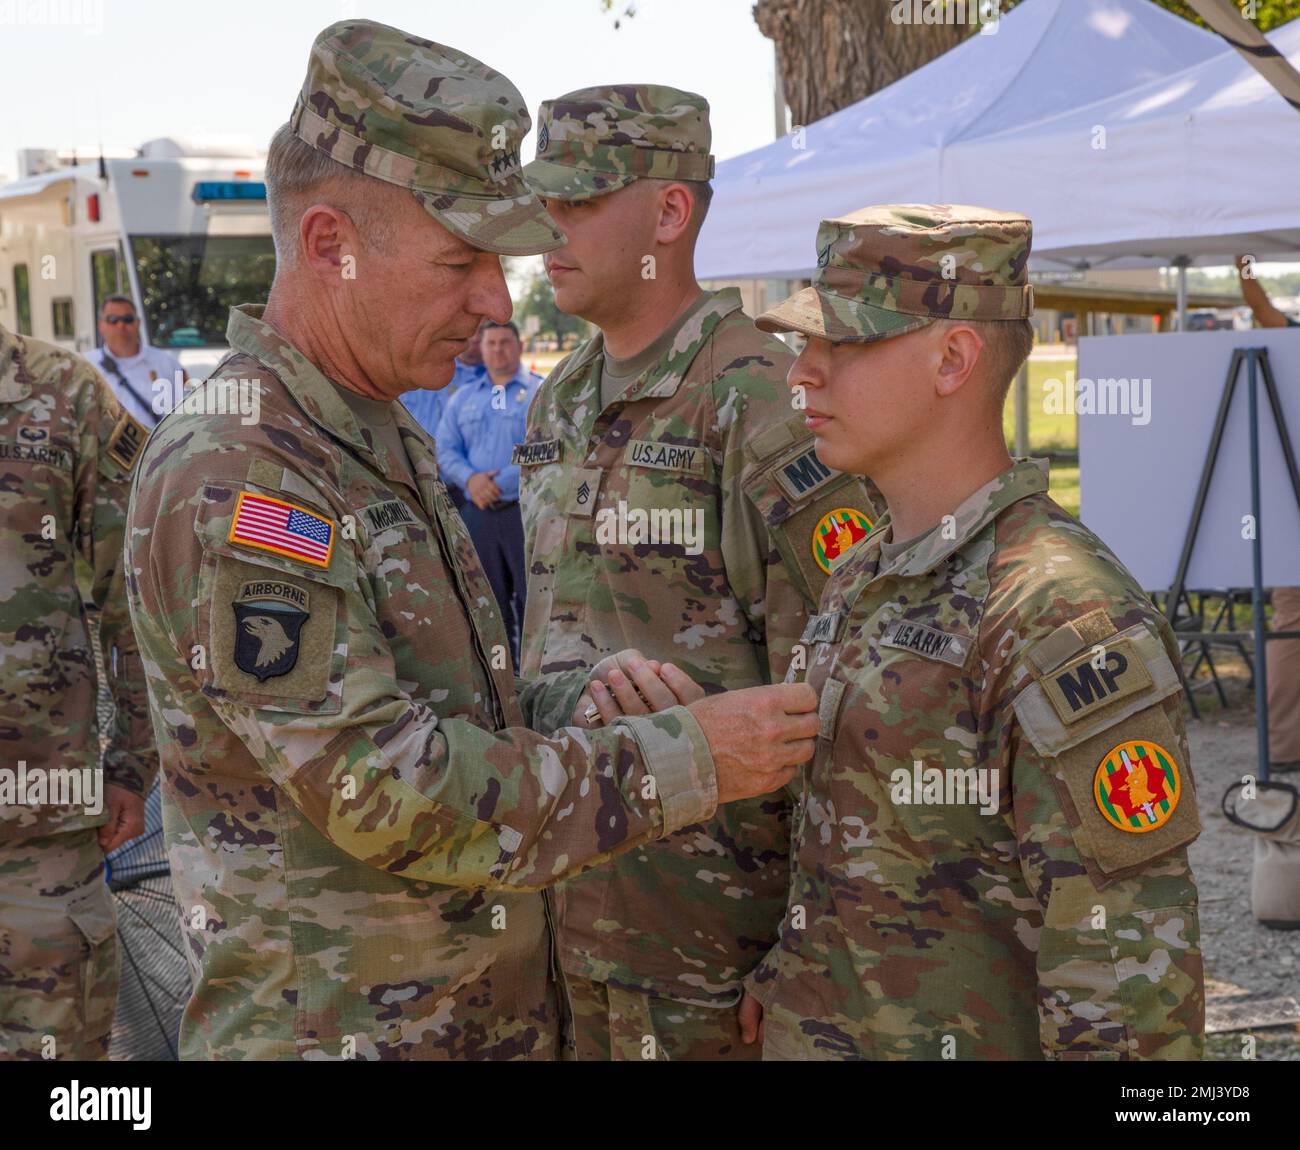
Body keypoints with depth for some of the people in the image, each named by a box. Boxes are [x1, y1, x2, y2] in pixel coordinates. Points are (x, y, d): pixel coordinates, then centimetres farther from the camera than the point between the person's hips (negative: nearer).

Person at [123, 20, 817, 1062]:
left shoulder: (383, 443, 9)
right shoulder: (228, 482, -21)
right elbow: (389, 790, -25)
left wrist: (582, 699, -4)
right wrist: (683, 758, -21)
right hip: (335, 1029, -8)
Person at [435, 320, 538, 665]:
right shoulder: (462, 398, 17)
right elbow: (446, 450, 10)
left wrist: (501, 484, -16)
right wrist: (470, 478, -11)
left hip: (526, 511, -4)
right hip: (477, 514, 4)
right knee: (491, 601, 9)